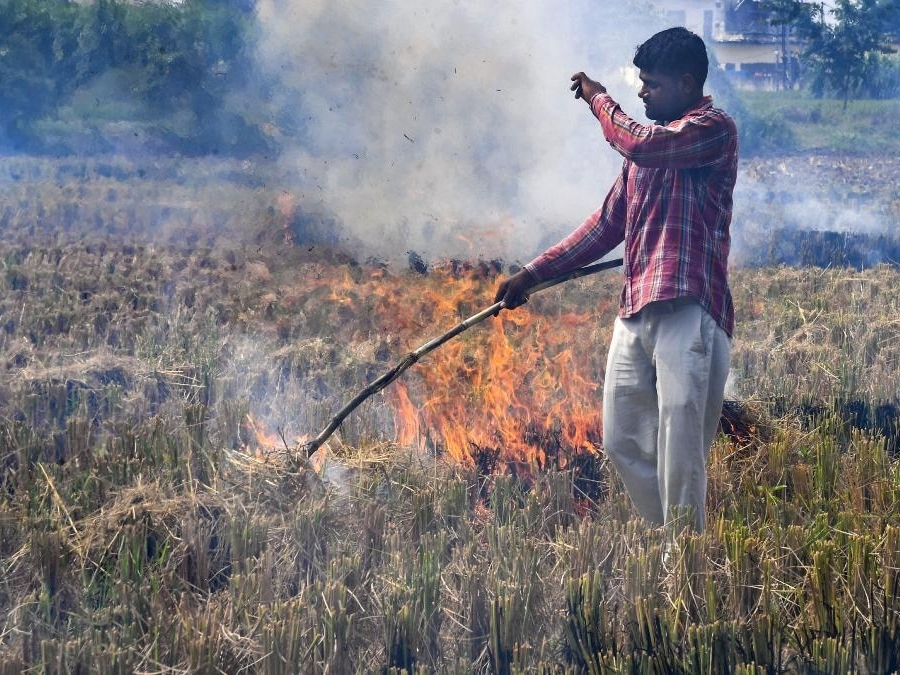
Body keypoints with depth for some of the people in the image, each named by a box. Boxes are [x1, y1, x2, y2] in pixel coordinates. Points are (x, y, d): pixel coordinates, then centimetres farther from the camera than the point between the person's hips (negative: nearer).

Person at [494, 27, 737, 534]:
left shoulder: (714, 128, -3)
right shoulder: (650, 139, 22)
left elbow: (640, 146, -21)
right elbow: (606, 226, 23)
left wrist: (599, 100, -2)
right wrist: (532, 274, 19)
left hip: (688, 313, -9)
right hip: (636, 313, 9)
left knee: (680, 450, -10)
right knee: (623, 440, 8)